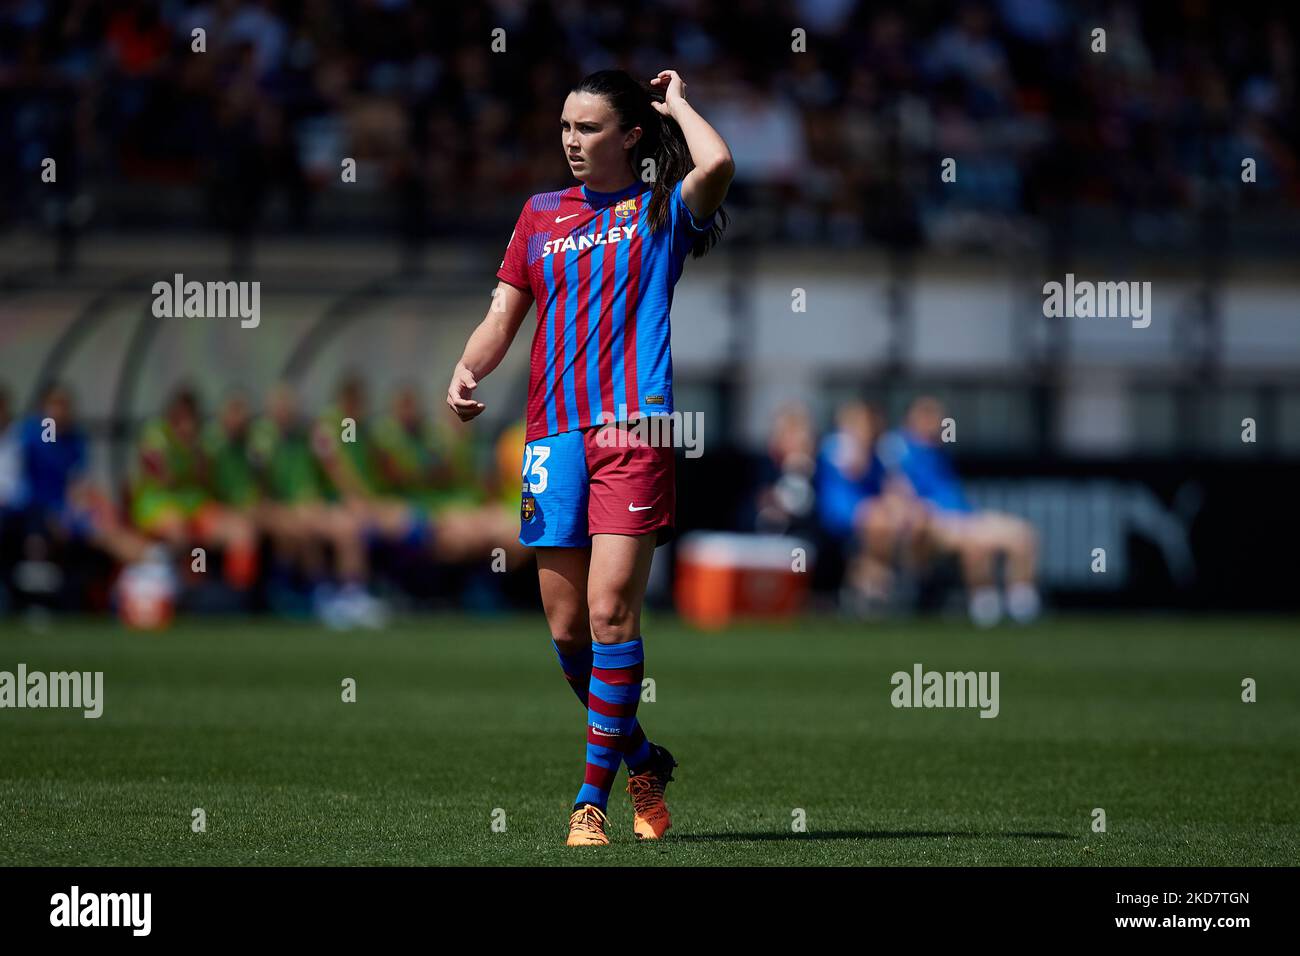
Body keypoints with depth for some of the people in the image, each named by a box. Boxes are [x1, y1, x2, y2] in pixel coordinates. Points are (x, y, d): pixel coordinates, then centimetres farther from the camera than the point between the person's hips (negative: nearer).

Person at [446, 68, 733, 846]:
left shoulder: (662, 211, 5)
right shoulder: (541, 215, 18)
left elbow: (716, 165, -16)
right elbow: (503, 318, 18)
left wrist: (676, 105, 2)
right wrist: (467, 371, -2)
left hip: (634, 430, -5)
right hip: (554, 432, 5)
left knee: (611, 612, -14)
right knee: (567, 627, 4)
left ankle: (593, 797, -11)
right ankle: (643, 762, 25)